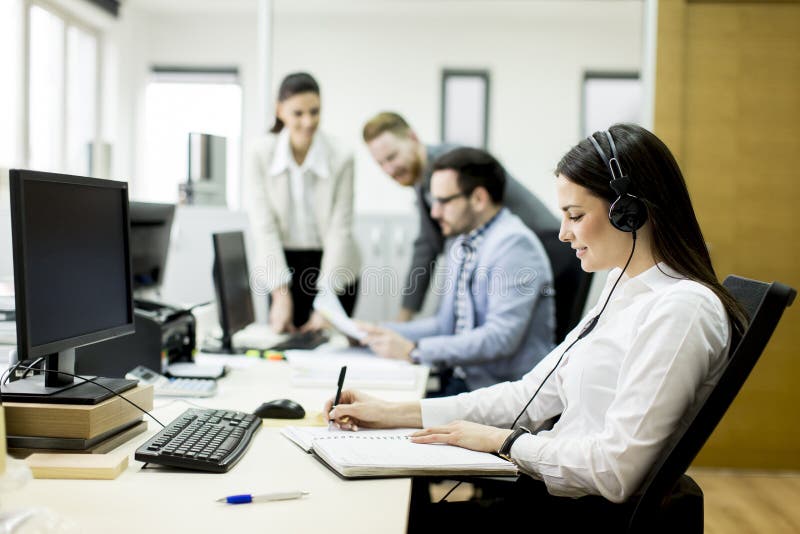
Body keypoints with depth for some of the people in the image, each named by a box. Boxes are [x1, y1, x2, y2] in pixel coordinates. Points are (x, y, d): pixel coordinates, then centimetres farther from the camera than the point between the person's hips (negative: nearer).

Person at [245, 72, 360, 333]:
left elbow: (340, 231, -15)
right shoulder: (260, 153, -11)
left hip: (333, 266, -1)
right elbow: (264, 226, -14)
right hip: (284, 265, 1)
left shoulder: (340, 159, -13)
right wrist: (281, 296, -22)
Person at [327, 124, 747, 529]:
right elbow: (531, 394, 12)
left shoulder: (680, 310, -18)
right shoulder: (623, 291, 12)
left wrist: (503, 441, -9)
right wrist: (394, 414, 8)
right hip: (552, 494, 8)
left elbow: (615, 469, -22)